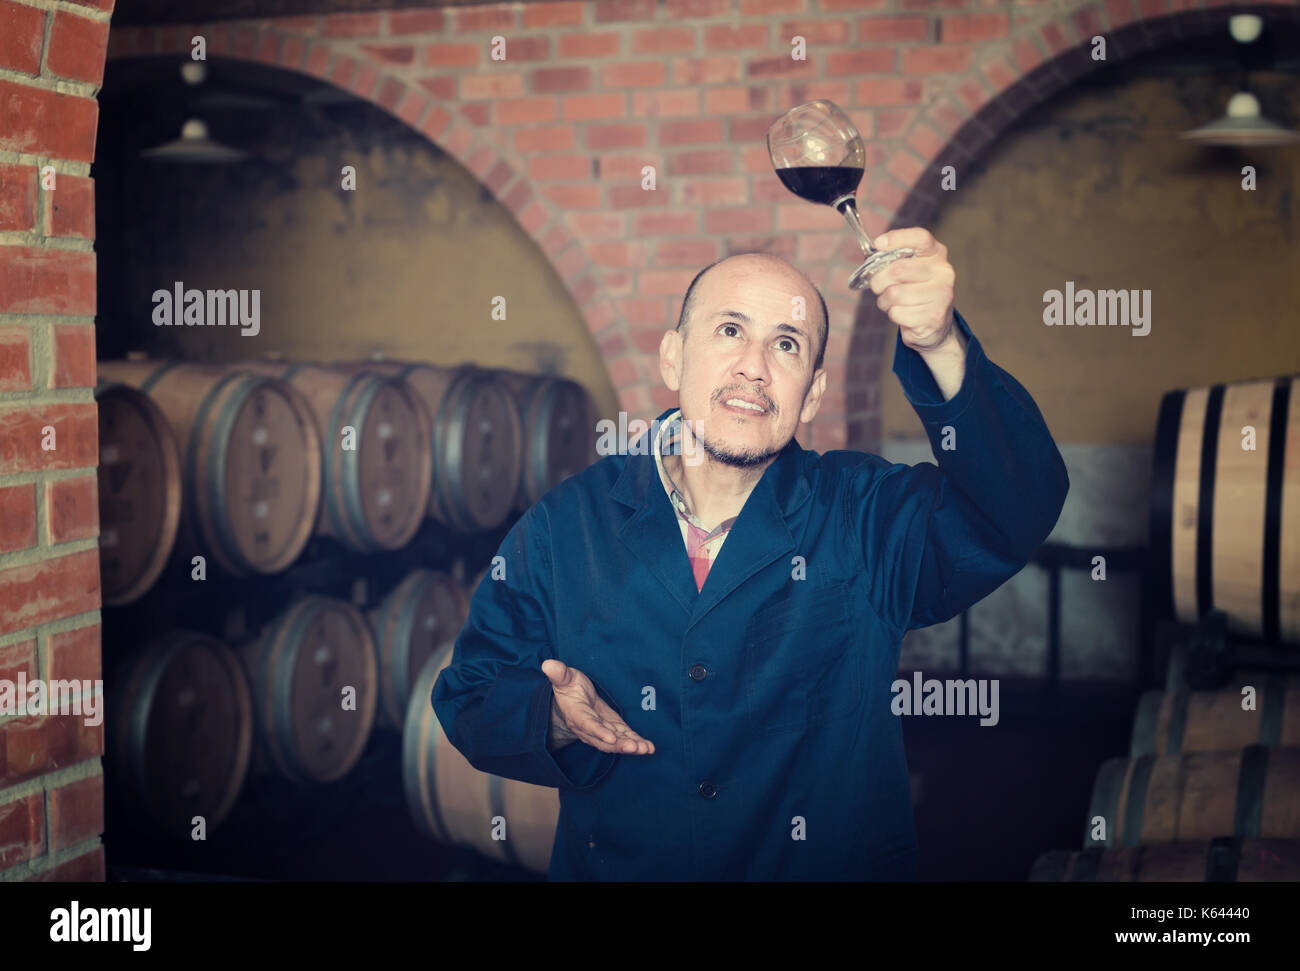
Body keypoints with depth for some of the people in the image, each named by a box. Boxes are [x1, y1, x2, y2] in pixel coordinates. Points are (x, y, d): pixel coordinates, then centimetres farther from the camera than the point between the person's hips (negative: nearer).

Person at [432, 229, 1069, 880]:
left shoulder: (868, 517, 0)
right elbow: (469, 698, 6)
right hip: (611, 869, 1)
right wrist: (555, 721, -15)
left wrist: (943, 348, -30)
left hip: (836, 870, -1)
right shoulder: (565, 526, 1)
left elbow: (1016, 514, -17)